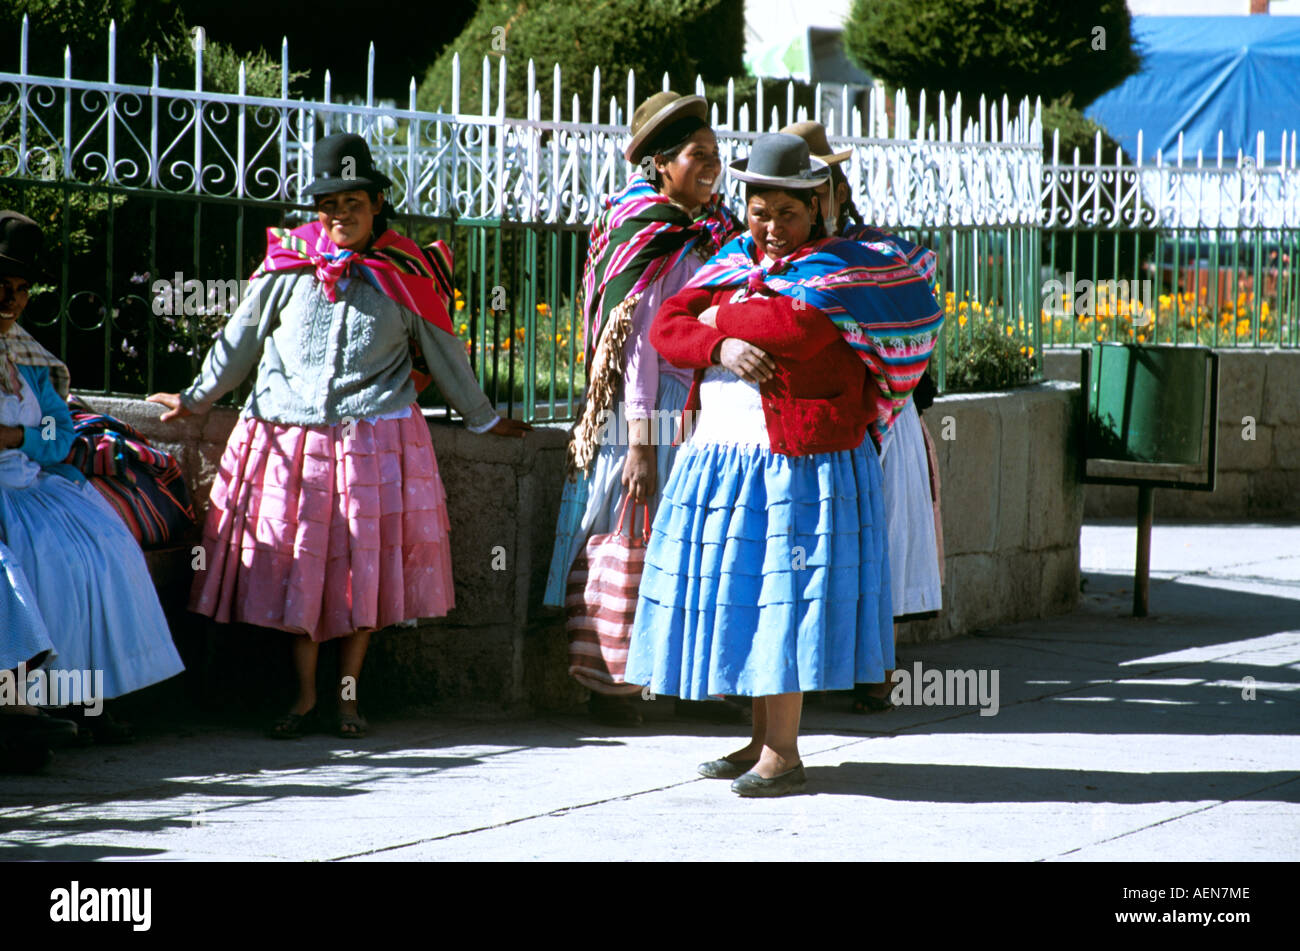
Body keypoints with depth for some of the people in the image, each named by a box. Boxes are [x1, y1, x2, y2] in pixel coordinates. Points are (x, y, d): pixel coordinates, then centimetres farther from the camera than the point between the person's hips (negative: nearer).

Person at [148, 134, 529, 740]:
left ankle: (349, 693, 8)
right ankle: (305, 698, 6)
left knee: (365, 563, -3)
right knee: (293, 563, -1)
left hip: (375, 435, -1)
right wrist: (197, 400, 24)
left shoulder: (403, 275, 5)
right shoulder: (287, 268, 6)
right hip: (289, 434, 1)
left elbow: (444, 354, 15)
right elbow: (240, 341, 18)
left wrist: (483, 418, 21)